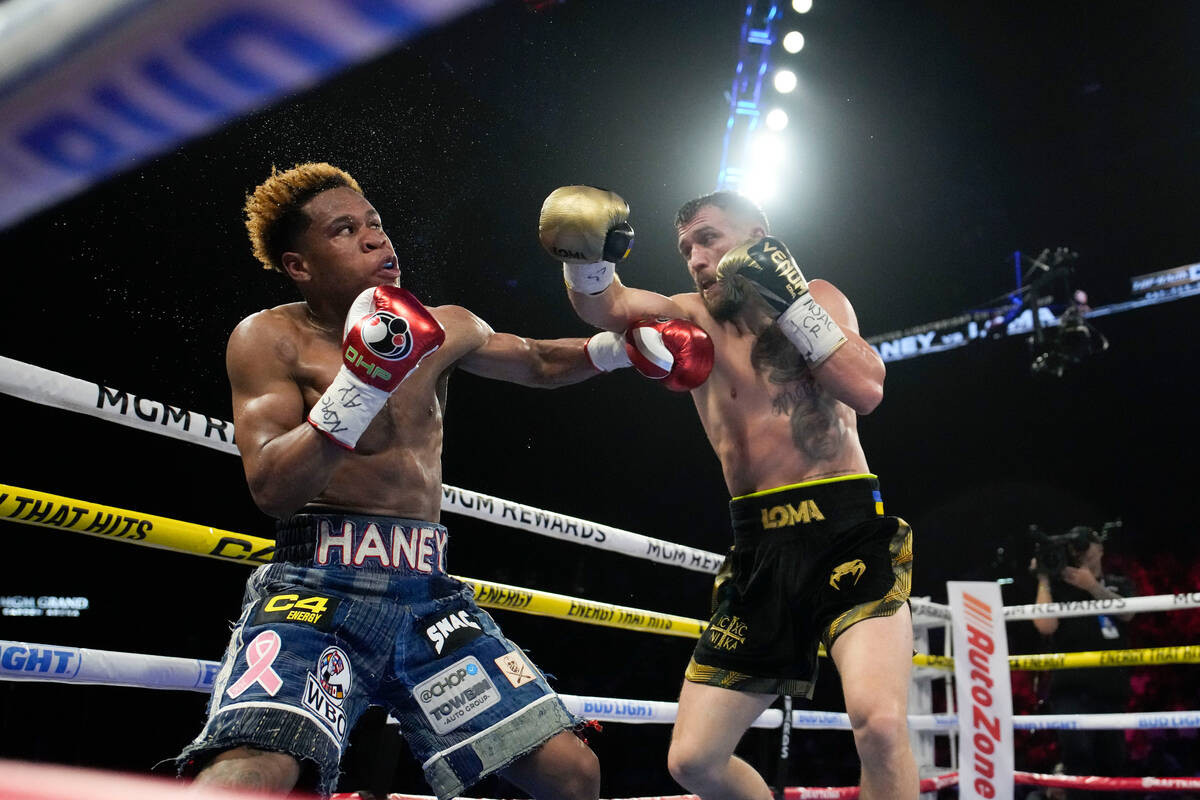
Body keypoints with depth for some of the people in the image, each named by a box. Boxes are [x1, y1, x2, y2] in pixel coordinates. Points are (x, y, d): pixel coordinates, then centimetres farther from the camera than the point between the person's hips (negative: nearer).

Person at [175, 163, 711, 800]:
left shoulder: (443, 330, 13)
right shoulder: (270, 338, 0)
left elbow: (540, 364, 29)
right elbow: (271, 490, -11)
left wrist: (614, 345, 10)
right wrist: (361, 384, -22)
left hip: (428, 596, 5)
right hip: (320, 586, -4)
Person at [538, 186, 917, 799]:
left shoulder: (817, 297, 7)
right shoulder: (695, 318, 12)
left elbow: (866, 389, -9)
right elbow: (606, 306, -6)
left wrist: (788, 301, -12)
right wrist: (585, 258, -25)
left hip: (848, 530, -3)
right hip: (760, 547, 4)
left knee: (879, 723, -28)